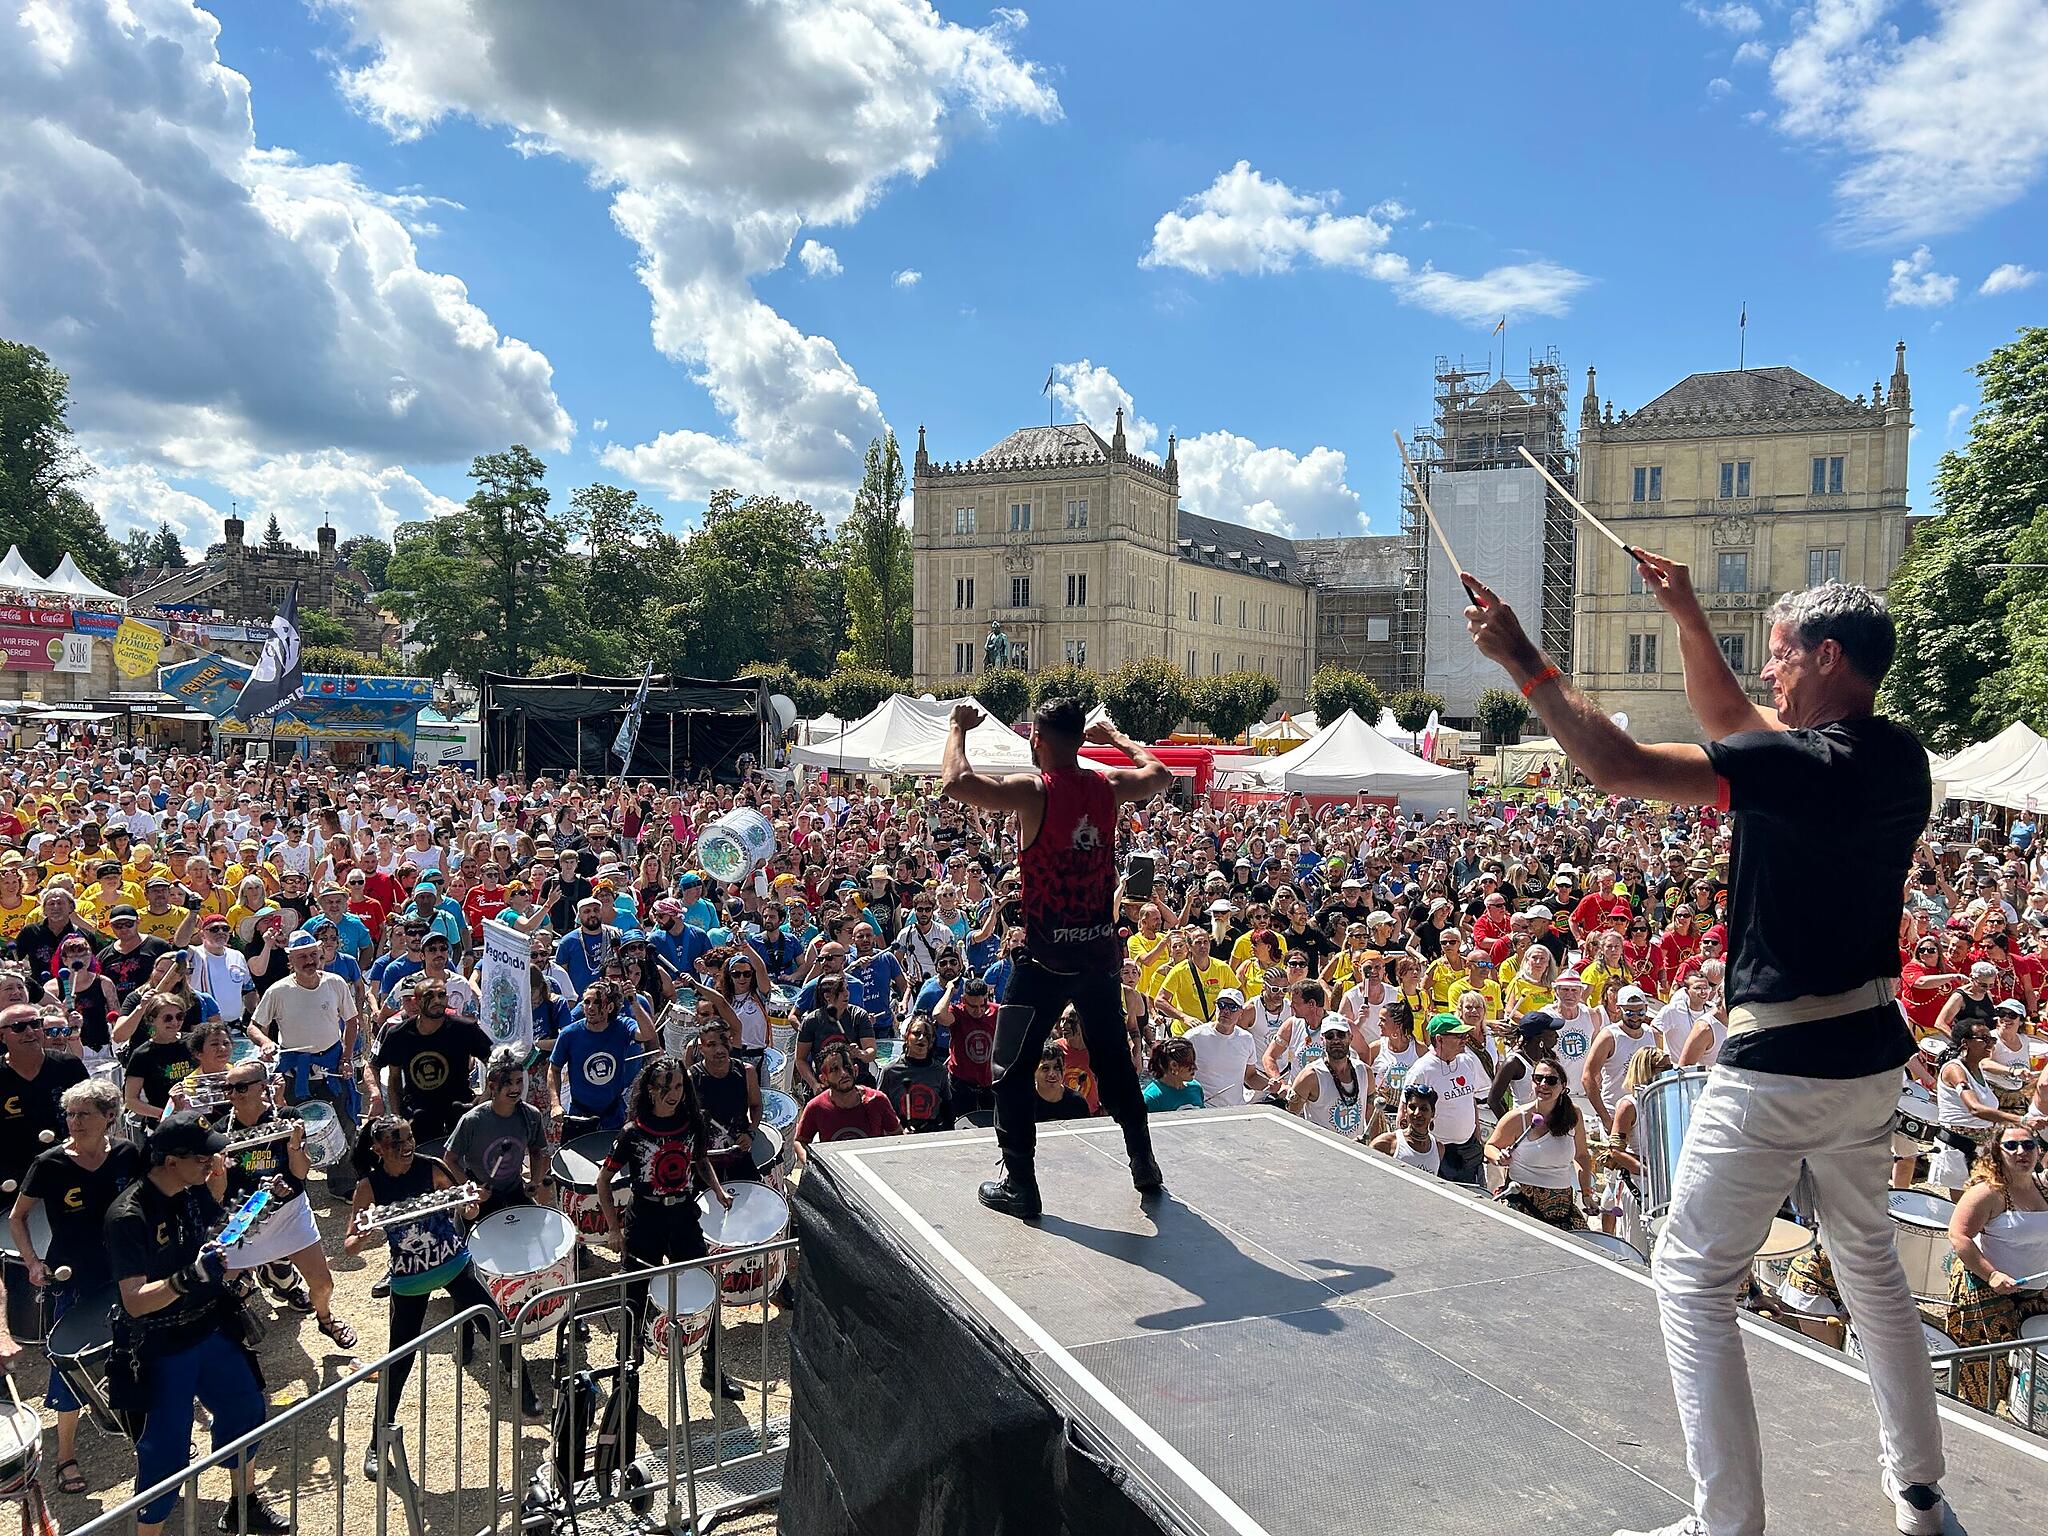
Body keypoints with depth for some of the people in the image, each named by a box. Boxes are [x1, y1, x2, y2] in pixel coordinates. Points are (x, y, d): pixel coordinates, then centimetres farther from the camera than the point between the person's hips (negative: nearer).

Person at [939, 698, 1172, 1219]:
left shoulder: (1033, 791, -13)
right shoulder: (1107, 785, 2)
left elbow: (954, 783, -23)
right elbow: (1161, 776, 22)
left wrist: (959, 727, -7)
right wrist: (1117, 738, 30)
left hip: (1046, 955, -5)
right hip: (1100, 951, 5)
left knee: (1013, 1071, 7)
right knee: (1114, 1061, 20)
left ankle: (1019, 1185, 8)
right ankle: (1145, 1166, 29)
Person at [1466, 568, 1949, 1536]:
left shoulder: (1805, 763, -22)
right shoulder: (1900, 759, 4)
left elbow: (1616, 767, -28)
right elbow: (1726, 718, 17)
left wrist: (1522, 661, -22)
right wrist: (1688, 617, 15)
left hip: (1778, 1066, -9)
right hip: (1872, 1055, 9)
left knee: (1693, 1277, 2)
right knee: (1869, 1257, 24)